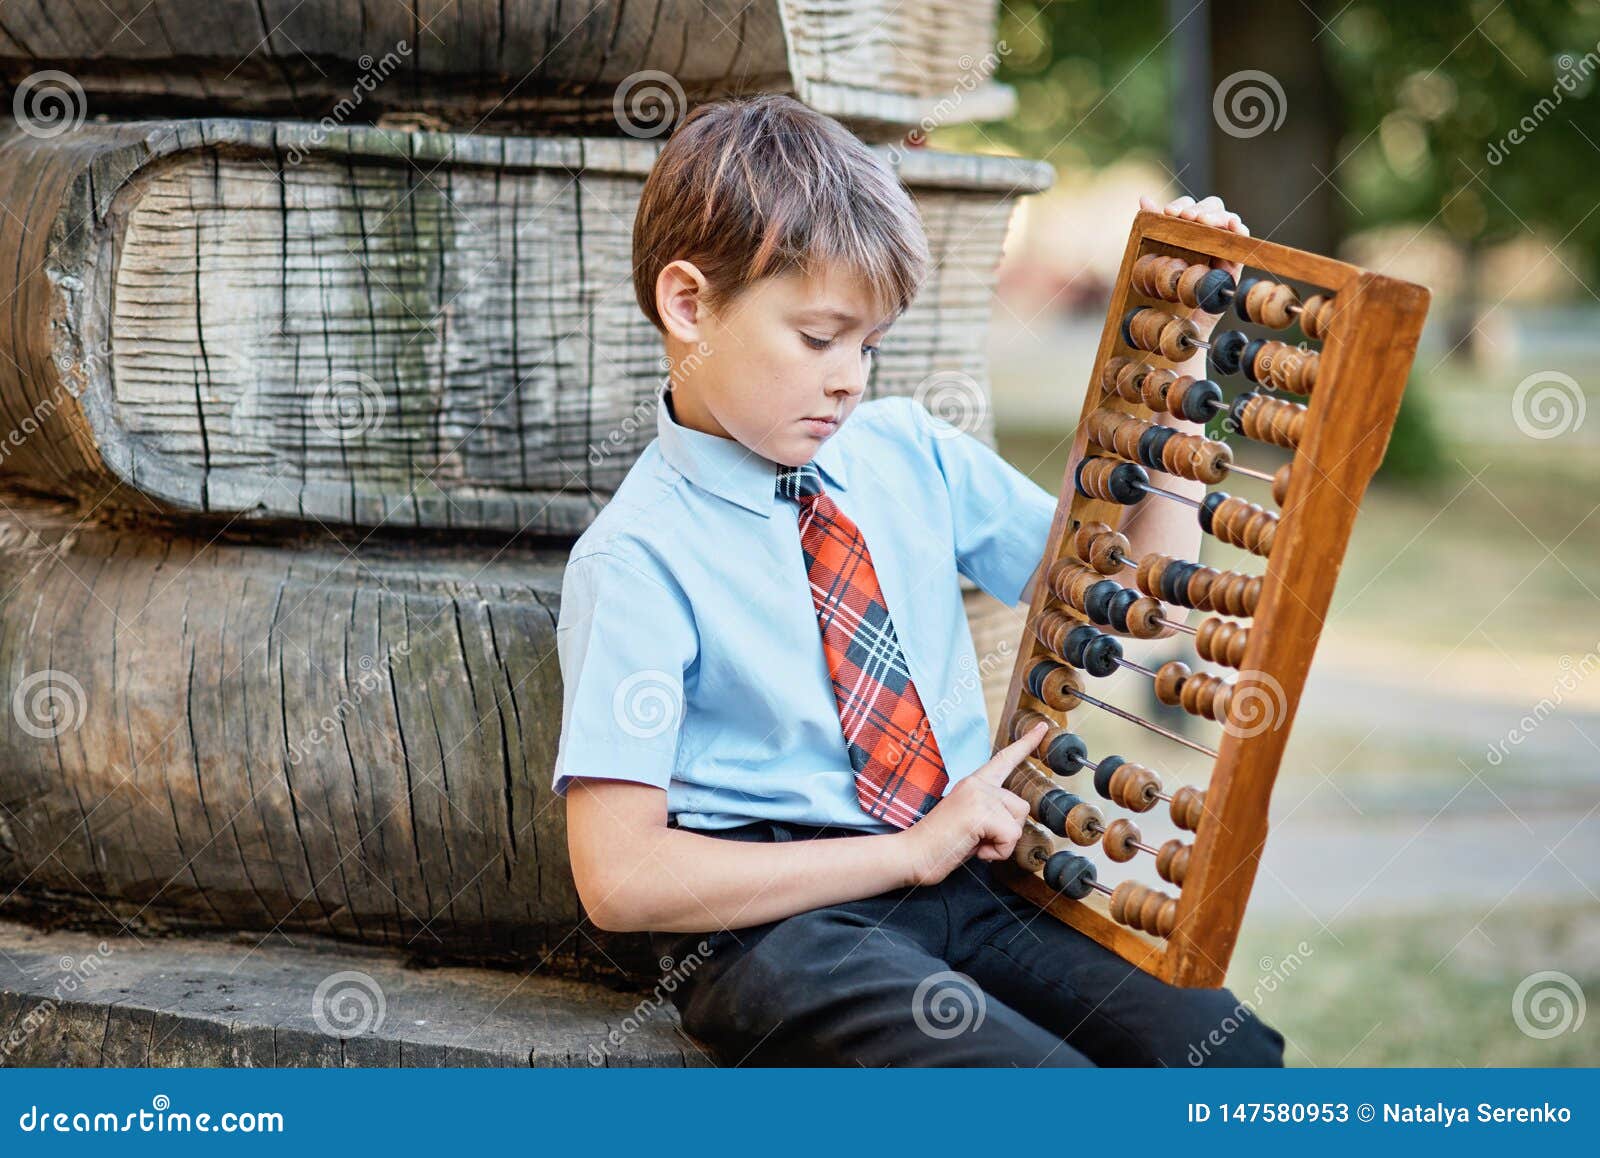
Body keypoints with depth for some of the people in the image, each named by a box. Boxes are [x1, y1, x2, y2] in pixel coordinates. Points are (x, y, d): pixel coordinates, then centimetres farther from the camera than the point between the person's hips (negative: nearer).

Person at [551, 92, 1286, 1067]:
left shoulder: (909, 450, 12)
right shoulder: (640, 557, -7)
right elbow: (620, 876, -13)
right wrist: (911, 849, -12)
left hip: (968, 877, 6)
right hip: (773, 927, -5)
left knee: (1236, 1059, -20)